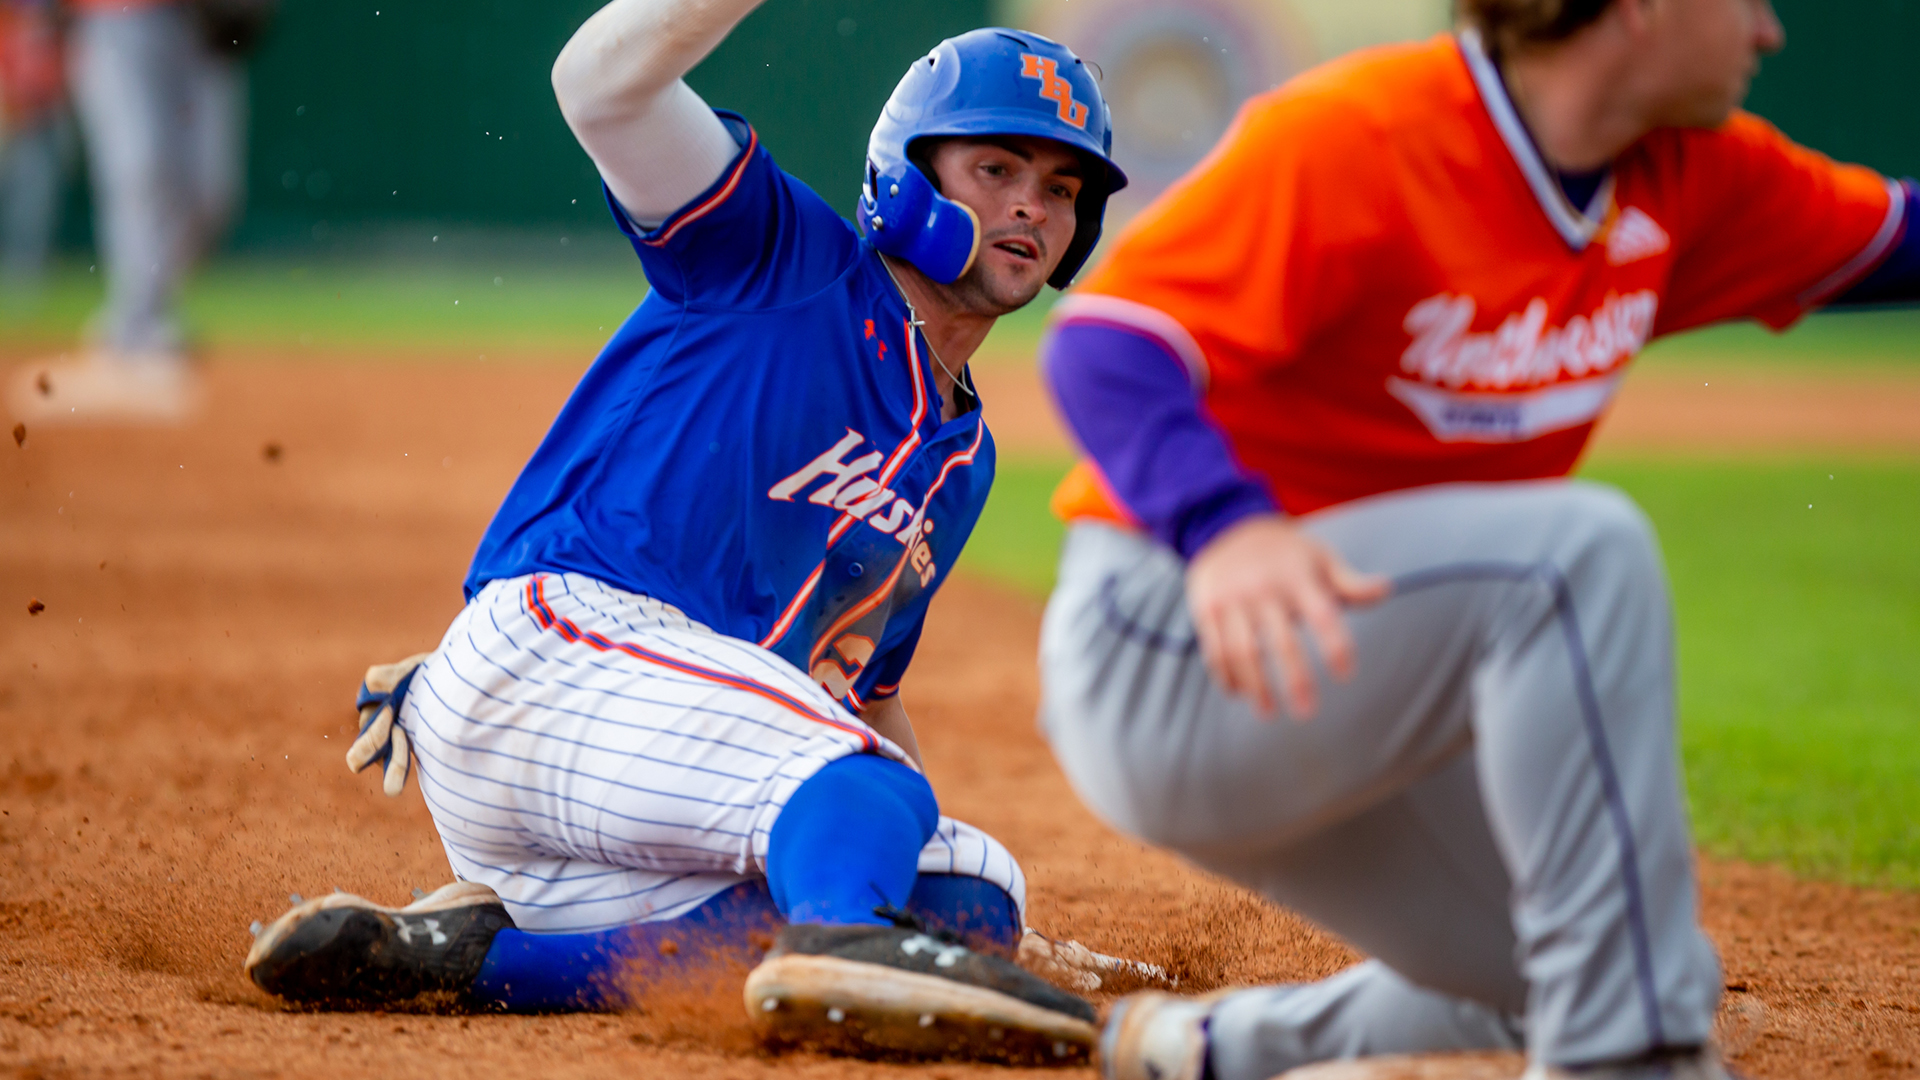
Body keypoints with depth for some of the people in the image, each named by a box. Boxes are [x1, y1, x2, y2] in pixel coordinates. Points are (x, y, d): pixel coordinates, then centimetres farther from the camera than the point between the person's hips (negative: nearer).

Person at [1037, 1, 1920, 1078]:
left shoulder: (1681, 175, 4)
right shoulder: (1353, 138, -21)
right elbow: (1102, 345, -31)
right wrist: (1222, 528, -50)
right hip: (1163, 652, -9)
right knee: (1582, 546, -30)